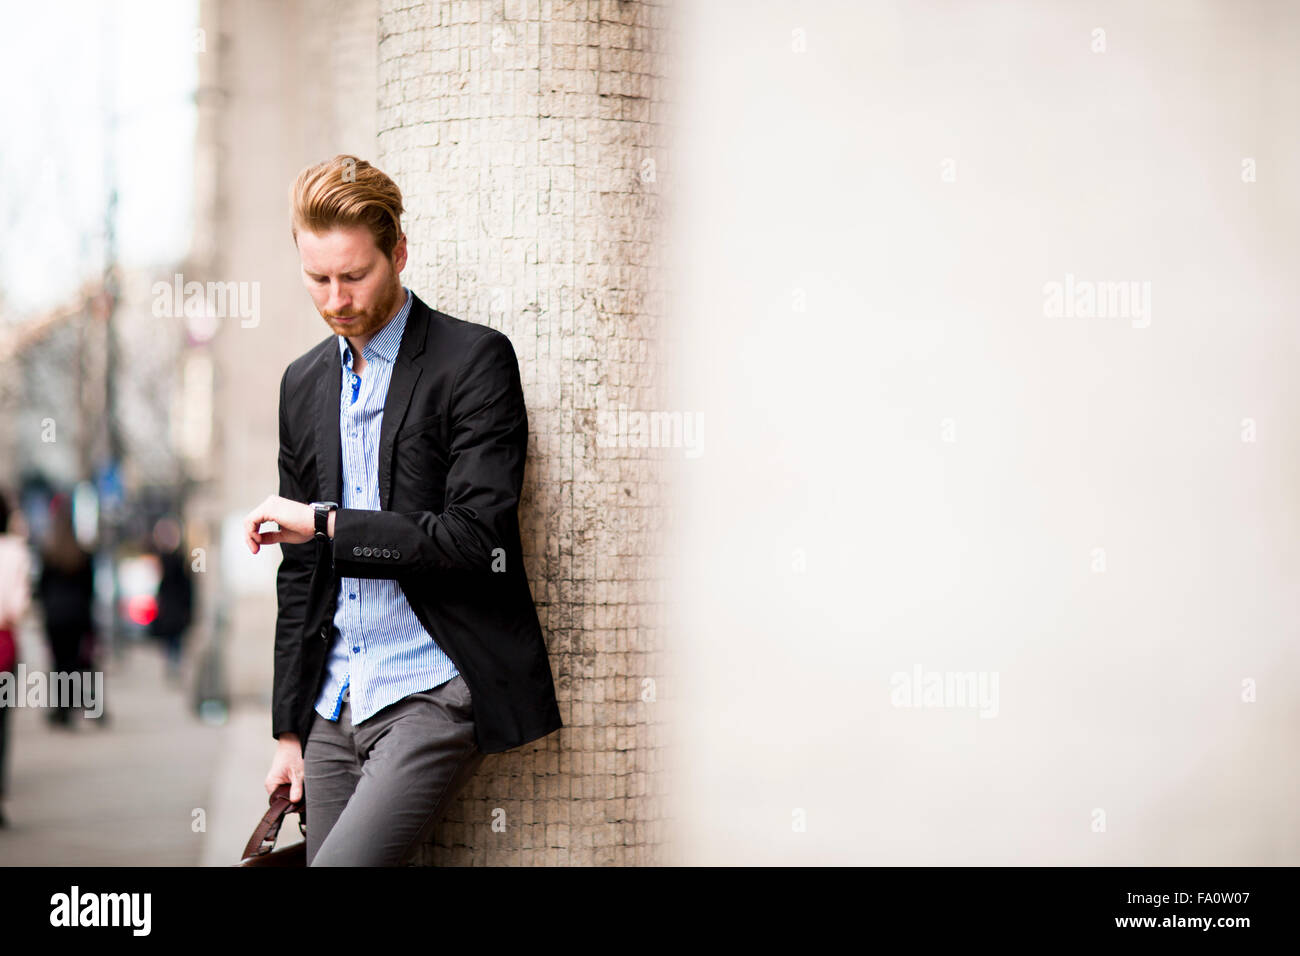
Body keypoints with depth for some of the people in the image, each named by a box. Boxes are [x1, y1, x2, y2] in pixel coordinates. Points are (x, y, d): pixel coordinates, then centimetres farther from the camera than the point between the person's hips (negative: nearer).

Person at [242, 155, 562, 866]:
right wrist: (289, 728, 16)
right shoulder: (304, 383, 14)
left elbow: (475, 536, -14)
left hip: (438, 692, -6)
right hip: (335, 708, 7)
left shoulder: (473, 360, -6)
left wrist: (326, 523, -13)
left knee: (339, 867, -21)